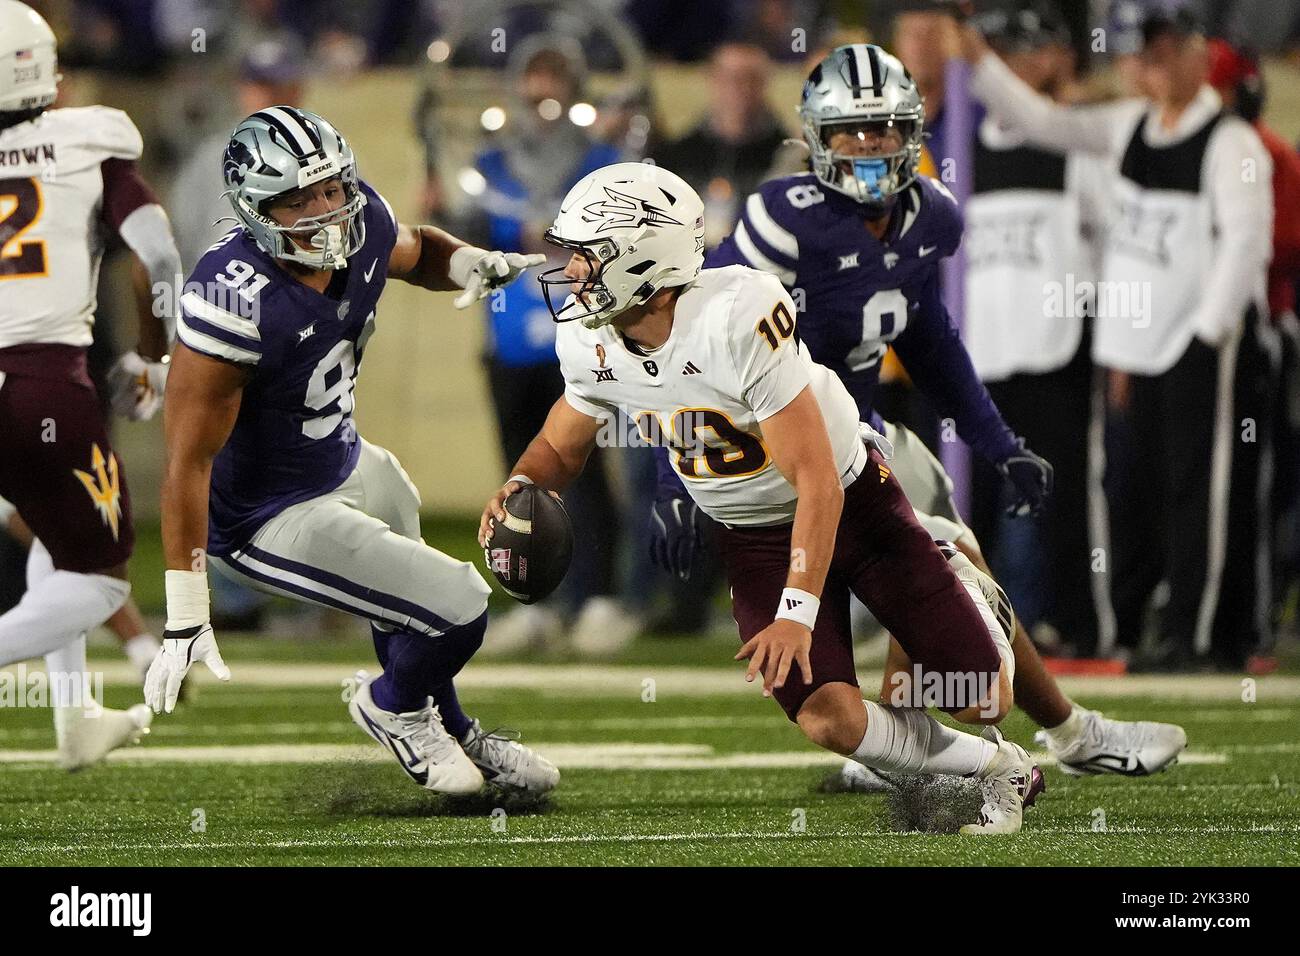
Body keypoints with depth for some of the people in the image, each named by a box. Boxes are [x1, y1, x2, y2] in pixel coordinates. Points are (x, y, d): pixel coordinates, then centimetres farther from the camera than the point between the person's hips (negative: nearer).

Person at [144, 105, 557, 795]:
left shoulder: (361, 224, -14)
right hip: (268, 517, -8)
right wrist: (185, 620, -32)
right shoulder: (237, 301, -37)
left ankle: (455, 734, 58)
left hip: (346, 463, 8)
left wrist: (467, 263, -12)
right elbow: (189, 461, -32)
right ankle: (393, 707, 24)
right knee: (457, 611, -8)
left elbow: (416, 252, 13)